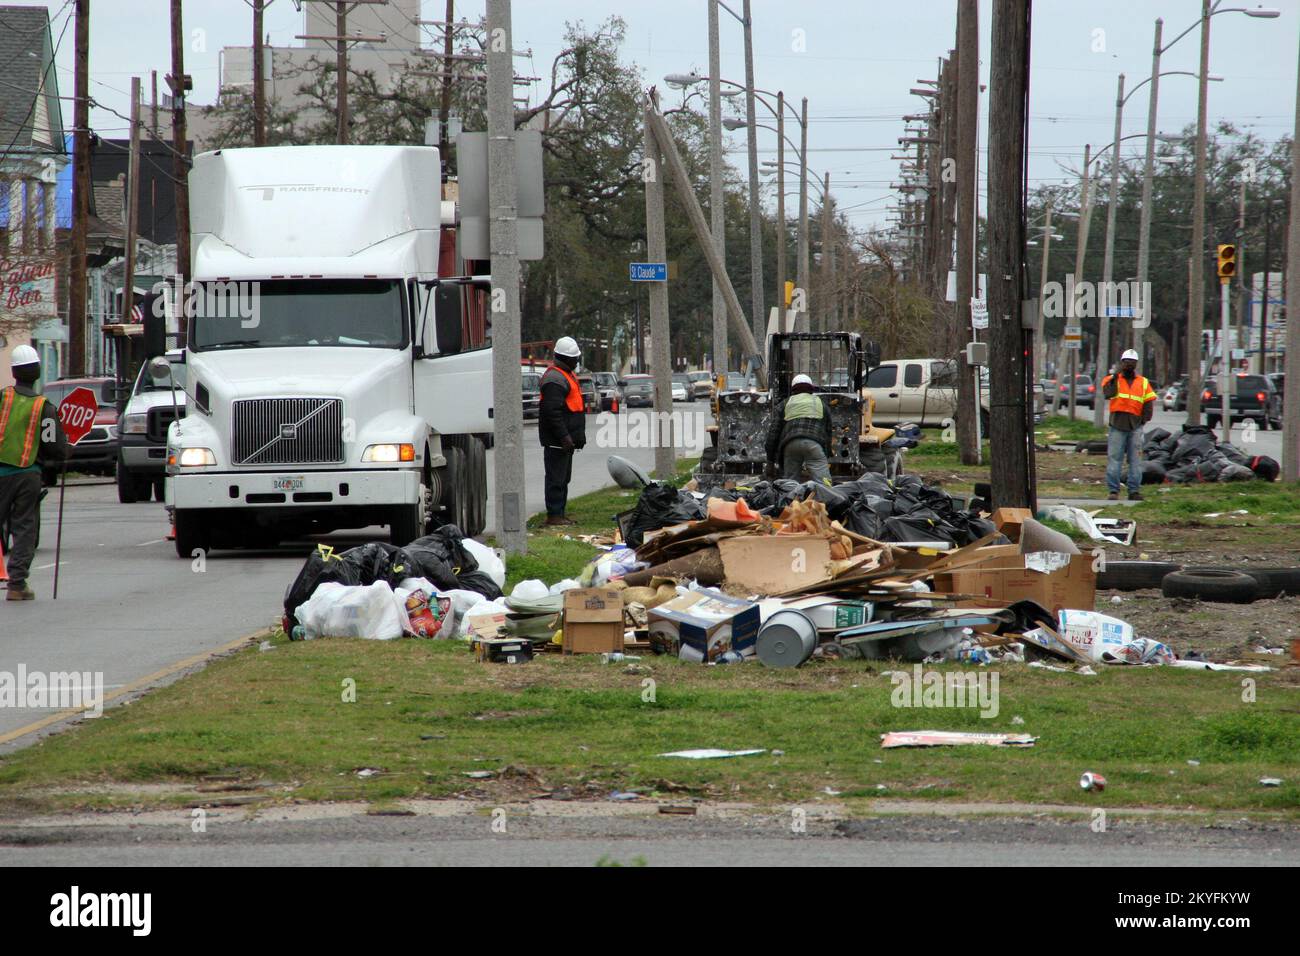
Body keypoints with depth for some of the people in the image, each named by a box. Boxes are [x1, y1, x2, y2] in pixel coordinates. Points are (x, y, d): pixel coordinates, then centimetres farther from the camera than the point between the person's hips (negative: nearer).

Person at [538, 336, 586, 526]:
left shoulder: (567, 374, 17)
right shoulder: (555, 378, -18)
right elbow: (553, 411, -24)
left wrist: (576, 437, 25)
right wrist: (564, 436, -26)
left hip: (566, 438, 11)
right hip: (557, 440, -11)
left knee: (563, 478, 15)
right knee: (556, 478, -7)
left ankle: (560, 513, 21)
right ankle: (554, 515, -5)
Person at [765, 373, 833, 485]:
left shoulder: (784, 405, 25)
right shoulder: (821, 404, 27)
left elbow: (773, 433, 17)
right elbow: (828, 433, 26)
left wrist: (770, 460, 19)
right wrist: (826, 455, 32)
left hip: (790, 445, 1)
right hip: (814, 442, -1)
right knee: (822, 480, -13)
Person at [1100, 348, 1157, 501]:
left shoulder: (1143, 383, 15)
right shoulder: (1113, 379, 9)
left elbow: (1149, 403, 11)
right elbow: (1107, 393, -9)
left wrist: (1144, 419, 0)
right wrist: (1114, 378, -15)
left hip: (1135, 425, 2)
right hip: (1117, 424, -2)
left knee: (1136, 460, 1)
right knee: (1114, 458, -4)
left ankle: (1134, 490, 5)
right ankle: (1113, 490, -2)